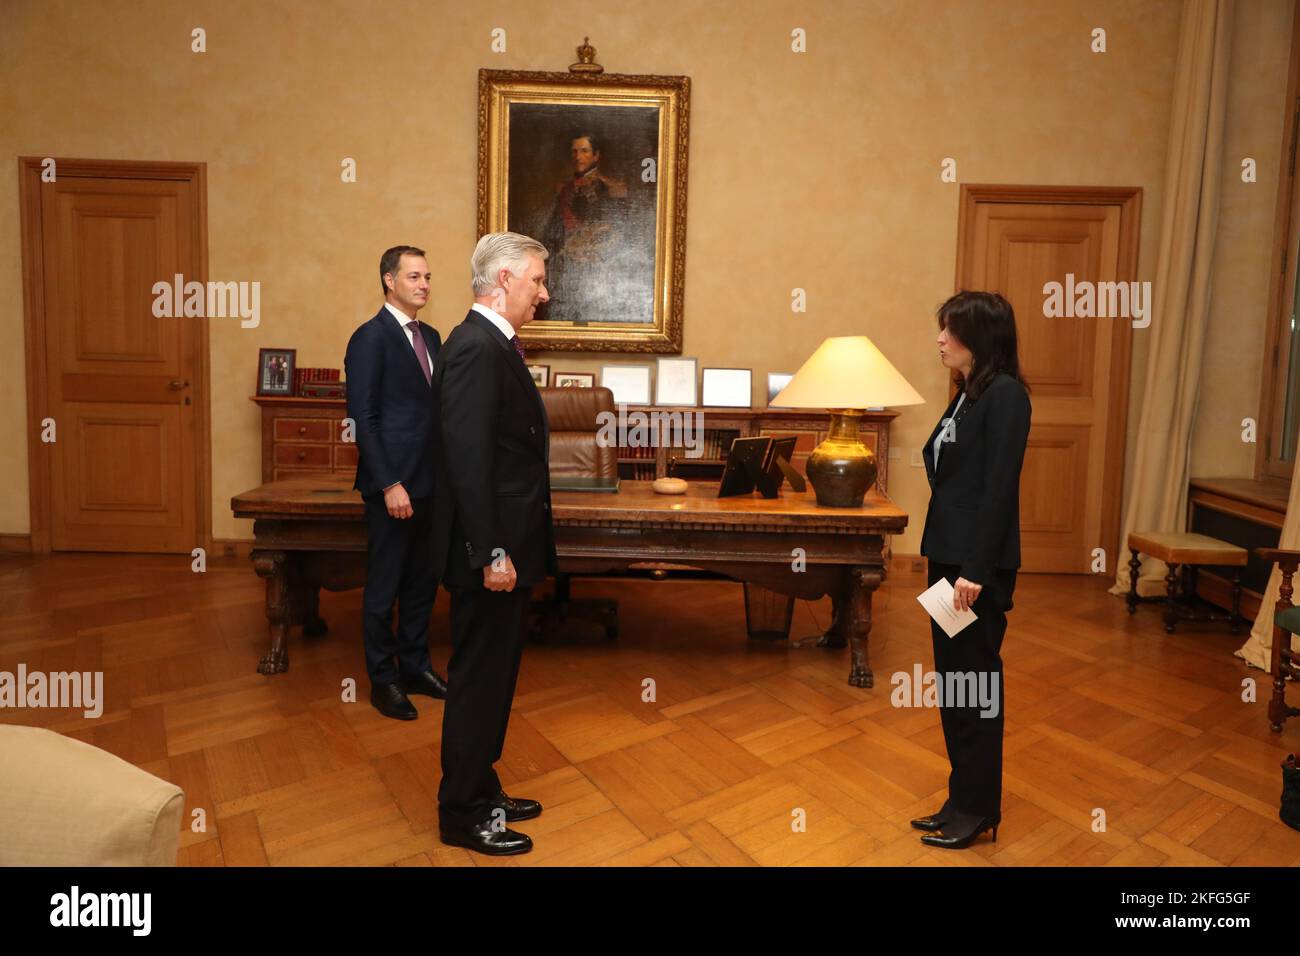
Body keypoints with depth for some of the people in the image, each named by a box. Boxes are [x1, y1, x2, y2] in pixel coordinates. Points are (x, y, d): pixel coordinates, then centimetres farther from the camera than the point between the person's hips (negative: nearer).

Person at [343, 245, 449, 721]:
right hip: (394, 485, -7)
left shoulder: (430, 336, 13)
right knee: (384, 587, 6)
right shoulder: (370, 338, -10)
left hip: (430, 483, 8)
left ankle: (415, 665, 31)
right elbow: (363, 418, -14)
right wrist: (389, 484, -18)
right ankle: (383, 679, 21)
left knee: (422, 581, 16)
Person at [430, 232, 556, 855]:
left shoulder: (492, 344, 13)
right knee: (478, 680, 4)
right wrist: (491, 553, -23)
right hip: (489, 552, -10)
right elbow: (468, 461, -24)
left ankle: (481, 792, 35)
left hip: (505, 547, 10)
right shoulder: (475, 349, -18)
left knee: (492, 675, 19)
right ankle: (463, 815, 22)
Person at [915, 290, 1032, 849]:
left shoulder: (1005, 394, -13)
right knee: (951, 681, 15)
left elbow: (999, 487, -18)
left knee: (975, 684, 3)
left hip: (978, 564, -9)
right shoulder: (968, 394, 14)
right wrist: (947, 561, 14)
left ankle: (978, 809, 20)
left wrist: (975, 569, -20)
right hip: (948, 554, 9)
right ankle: (963, 797, 28)